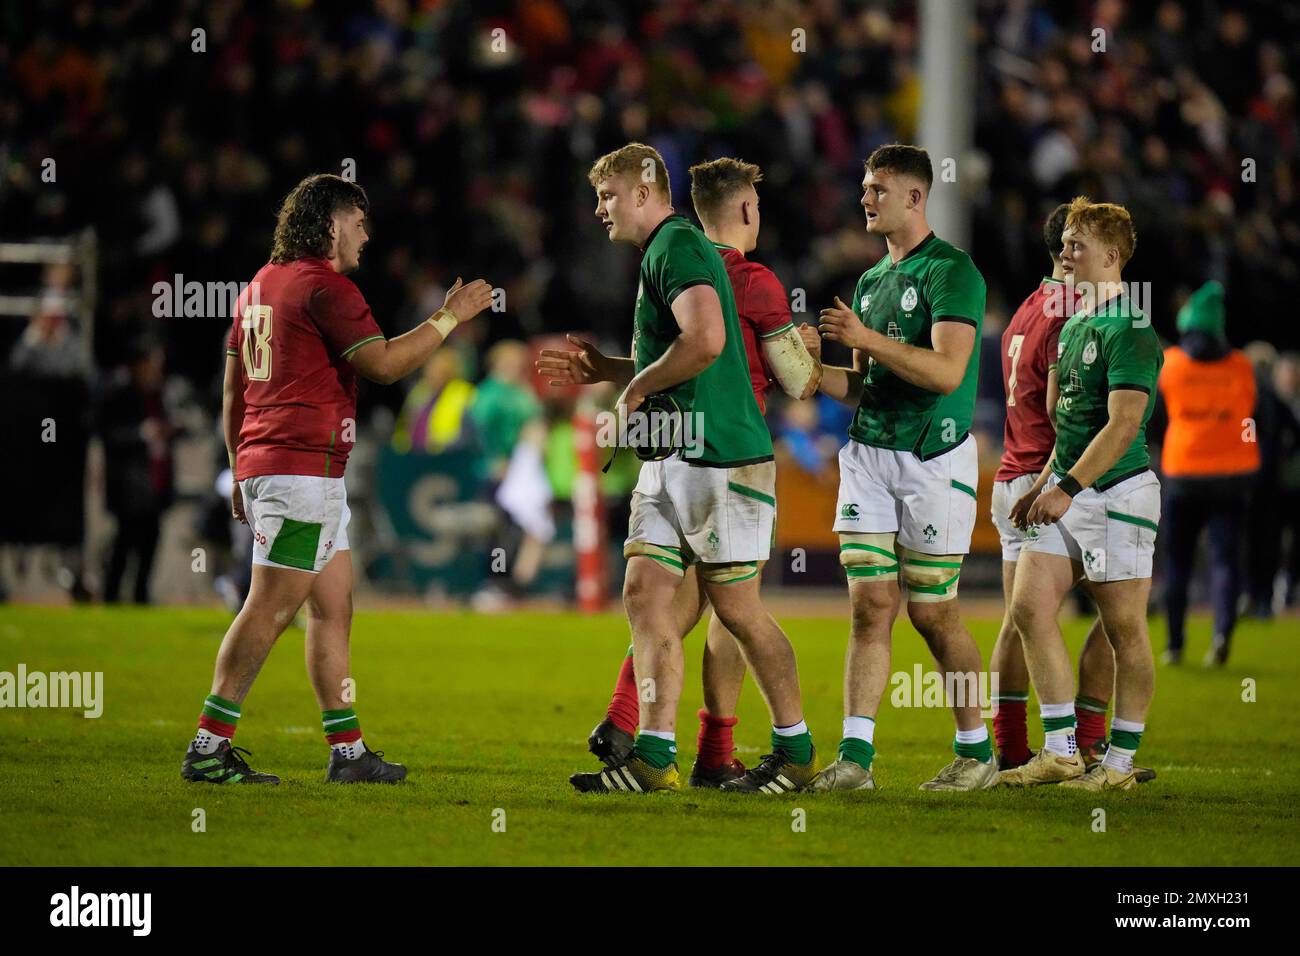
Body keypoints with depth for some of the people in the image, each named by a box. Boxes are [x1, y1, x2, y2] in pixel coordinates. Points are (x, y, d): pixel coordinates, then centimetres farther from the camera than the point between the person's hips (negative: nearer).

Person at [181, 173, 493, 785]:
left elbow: (233, 389, 21)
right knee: (270, 609, -10)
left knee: (334, 607, 11)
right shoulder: (324, 286, -11)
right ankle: (208, 748, -11)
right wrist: (450, 318, -6)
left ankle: (348, 751, 11)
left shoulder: (260, 285, 18)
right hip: (305, 466, -10)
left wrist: (240, 470, 25)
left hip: (262, 461, 10)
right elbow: (384, 365, -15)